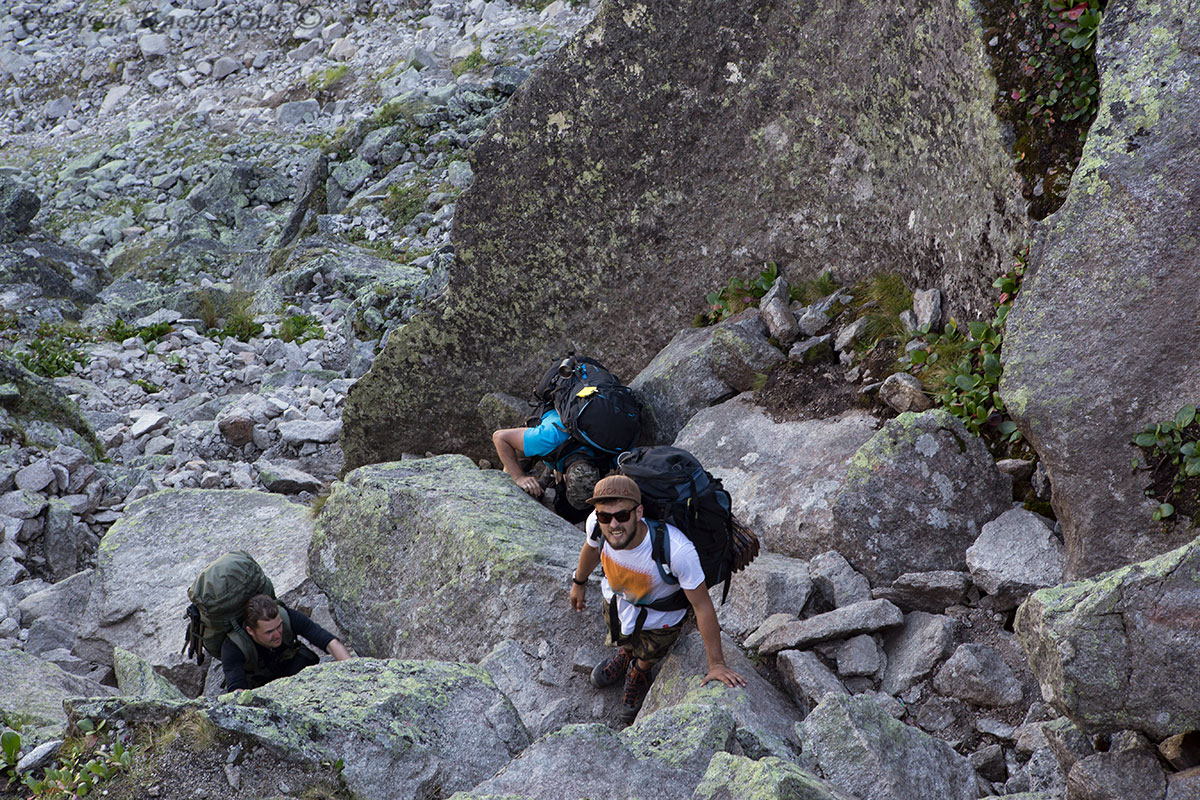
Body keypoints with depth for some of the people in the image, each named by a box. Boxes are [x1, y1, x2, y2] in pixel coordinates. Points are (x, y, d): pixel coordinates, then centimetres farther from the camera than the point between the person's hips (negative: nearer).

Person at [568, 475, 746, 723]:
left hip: (659, 616, -3)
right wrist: (579, 582, 12)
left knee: (647, 658, 29)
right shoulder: (596, 524, -35)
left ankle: (639, 674, 64)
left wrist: (716, 664, -23)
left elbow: (702, 606, -33)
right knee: (623, 640, 35)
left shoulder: (677, 550, -48)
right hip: (616, 599, 3)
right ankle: (627, 654, 70)